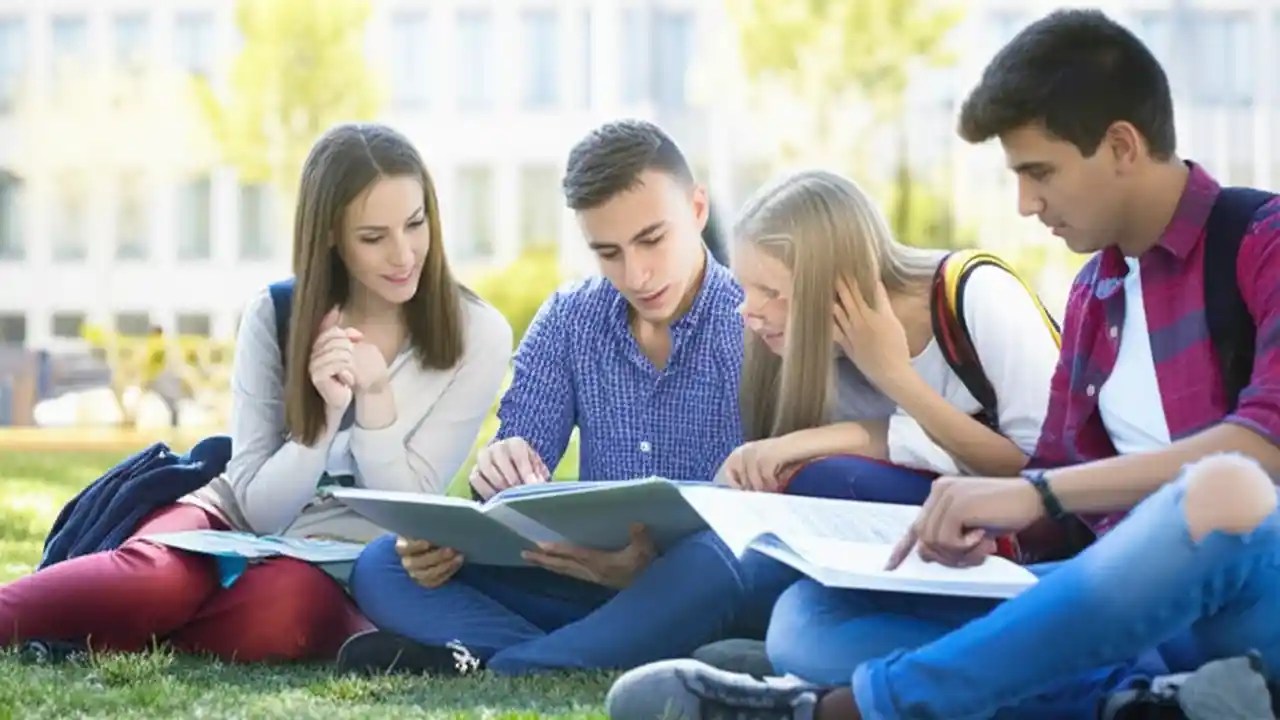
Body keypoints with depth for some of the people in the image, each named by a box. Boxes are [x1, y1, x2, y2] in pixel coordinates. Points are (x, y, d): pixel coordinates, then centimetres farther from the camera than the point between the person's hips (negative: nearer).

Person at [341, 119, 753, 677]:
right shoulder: (567, 321, 8)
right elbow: (515, 481, 5)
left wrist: (648, 563, -36)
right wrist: (499, 471, -22)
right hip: (588, 576, 5)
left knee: (716, 563, -40)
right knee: (381, 567, -13)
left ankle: (487, 667, -34)